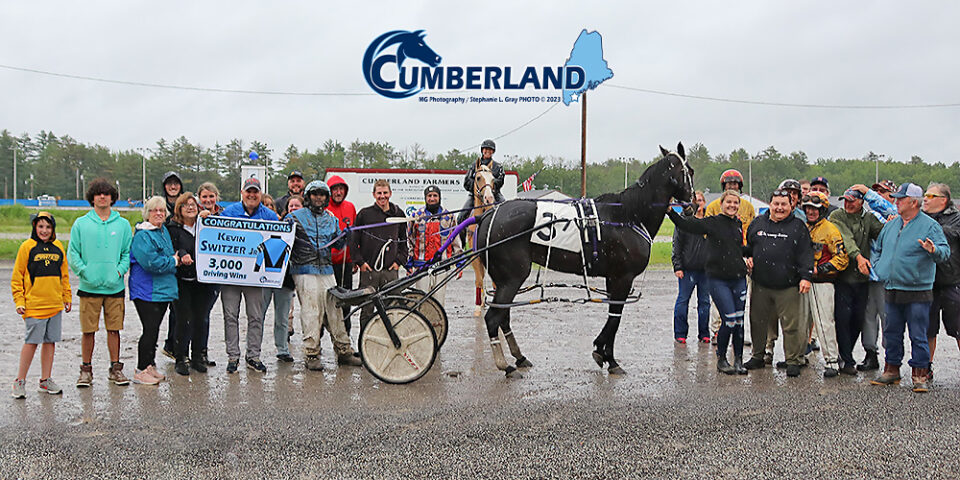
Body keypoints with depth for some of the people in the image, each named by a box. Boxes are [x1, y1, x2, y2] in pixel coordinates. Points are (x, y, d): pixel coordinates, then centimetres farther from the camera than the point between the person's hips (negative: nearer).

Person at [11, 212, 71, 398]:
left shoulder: (58, 247, 10)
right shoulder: (27, 247, -2)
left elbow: (64, 275, 18)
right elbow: (17, 277, -1)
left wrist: (67, 297, 15)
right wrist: (19, 301, -6)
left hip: (55, 305, 4)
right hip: (33, 304, -4)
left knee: (50, 341, 7)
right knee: (32, 341, -6)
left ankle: (45, 380, 16)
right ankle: (20, 381, 6)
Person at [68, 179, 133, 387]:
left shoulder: (122, 224, 8)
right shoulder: (81, 224, 5)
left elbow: (128, 252, 9)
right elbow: (73, 254, 4)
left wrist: (120, 270, -5)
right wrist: (84, 271, -7)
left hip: (115, 286, 1)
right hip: (89, 286, -1)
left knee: (114, 329, 5)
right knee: (88, 330, 2)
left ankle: (116, 368, 15)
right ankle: (86, 370, 12)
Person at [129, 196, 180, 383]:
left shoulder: (164, 231, 15)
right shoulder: (142, 236, -13)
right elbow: (151, 262, -23)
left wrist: (175, 260, 12)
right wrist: (173, 262, -11)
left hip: (163, 290, 9)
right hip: (147, 292, -9)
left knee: (154, 329, 14)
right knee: (150, 330, -7)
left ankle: (150, 366, 23)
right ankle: (141, 371, 1)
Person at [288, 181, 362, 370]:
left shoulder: (332, 219, 19)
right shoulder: (296, 216, 5)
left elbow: (338, 245, 23)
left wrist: (345, 236, 2)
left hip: (327, 271, 4)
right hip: (305, 271, -4)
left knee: (334, 311, 6)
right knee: (311, 313, -8)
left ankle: (344, 352, 13)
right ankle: (311, 355, -3)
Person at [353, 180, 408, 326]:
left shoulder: (398, 214, 10)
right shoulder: (365, 214, 2)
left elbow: (404, 240, 19)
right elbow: (353, 240, 5)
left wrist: (399, 261, 7)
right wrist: (360, 261, -3)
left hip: (390, 270, 2)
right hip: (368, 269, -2)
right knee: (367, 309, 0)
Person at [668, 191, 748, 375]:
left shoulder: (739, 224, 13)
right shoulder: (712, 222, -3)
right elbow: (687, 225, -16)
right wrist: (670, 212, -27)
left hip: (738, 278, 5)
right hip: (718, 279, -5)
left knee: (739, 321, 5)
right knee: (729, 320, -10)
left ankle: (738, 360, 16)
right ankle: (721, 359, 7)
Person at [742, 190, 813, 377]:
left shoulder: (798, 227, 2)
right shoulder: (758, 223, 11)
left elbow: (805, 254, -3)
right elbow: (748, 246, 25)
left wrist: (806, 277, -11)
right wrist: (749, 257, 6)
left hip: (788, 286, -3)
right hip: (760, 284, 3)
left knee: (791, 325, -2)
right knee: (758, 322, 11)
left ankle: (793, 361, 8)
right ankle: (758, 356, 26)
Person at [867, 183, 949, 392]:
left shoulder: (930, 225, -7)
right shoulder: (891, 225, 12)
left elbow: (945, 251, -16)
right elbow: (879, 247, 26)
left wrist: (934, 250, -37)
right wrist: (877, 267, 12)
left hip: (917, 292, -6)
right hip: (892, 291, 6)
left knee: (918, 336, 0)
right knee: (891, 333, 13)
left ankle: (920, 375, 8)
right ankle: (891, 370, 24)